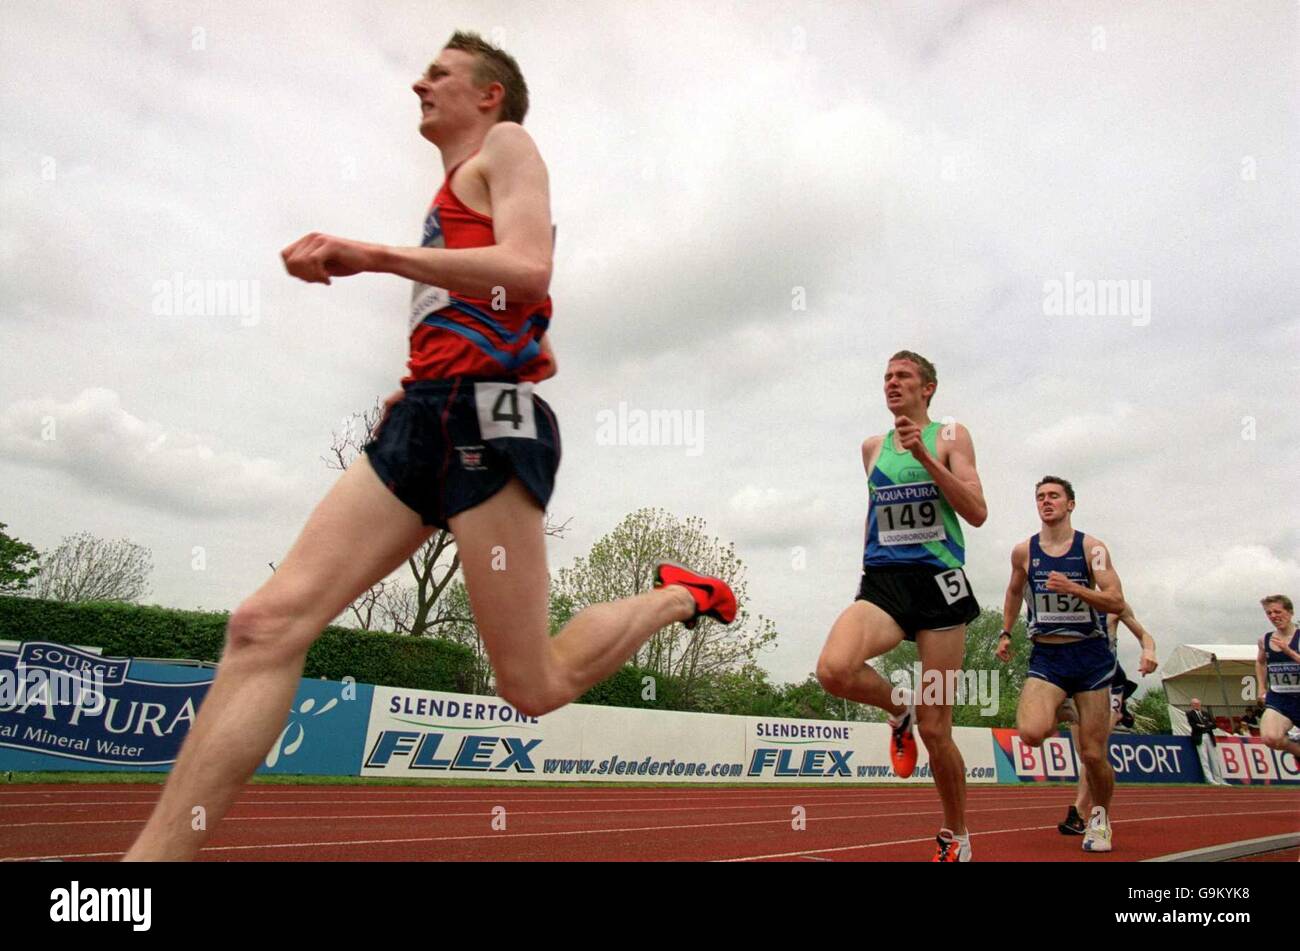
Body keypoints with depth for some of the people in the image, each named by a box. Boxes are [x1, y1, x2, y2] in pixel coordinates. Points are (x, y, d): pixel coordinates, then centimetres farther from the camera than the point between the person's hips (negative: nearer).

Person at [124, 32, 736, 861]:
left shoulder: (506, 145, 9)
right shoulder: (458, 198, 33)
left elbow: (529, 269, -14)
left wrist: (371, 255, -14)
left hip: (486, 419, -9)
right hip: (423, 421, 9)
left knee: (534, 687, -5)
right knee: (268, 623, -7)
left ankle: (679, 596, 19)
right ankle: (155, 853, -6)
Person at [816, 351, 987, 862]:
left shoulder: (949, 436, 4)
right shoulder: (873, 447, 15)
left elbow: (977, 513, -6)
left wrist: (924, 456, -15)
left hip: (938, 581, -3)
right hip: (882, 583, 3)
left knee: (934, 731, 0)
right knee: (834, 670, -29)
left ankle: (956, 835, 26)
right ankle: (899, 708, 6)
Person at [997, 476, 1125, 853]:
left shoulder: (1091, 547, -4)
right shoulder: (1024, 551, 3)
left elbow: (1116, 601, -13)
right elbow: (1014, 591, 21)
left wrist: (1073, 588, -27)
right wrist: (1006, 633, 18)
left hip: (1089, 655, -1)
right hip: (1045, 656, 1)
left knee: (1093, 754, 2)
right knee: (1030, 733, -24)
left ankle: (1100, 816, 30)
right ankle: (1058, 715, 12)